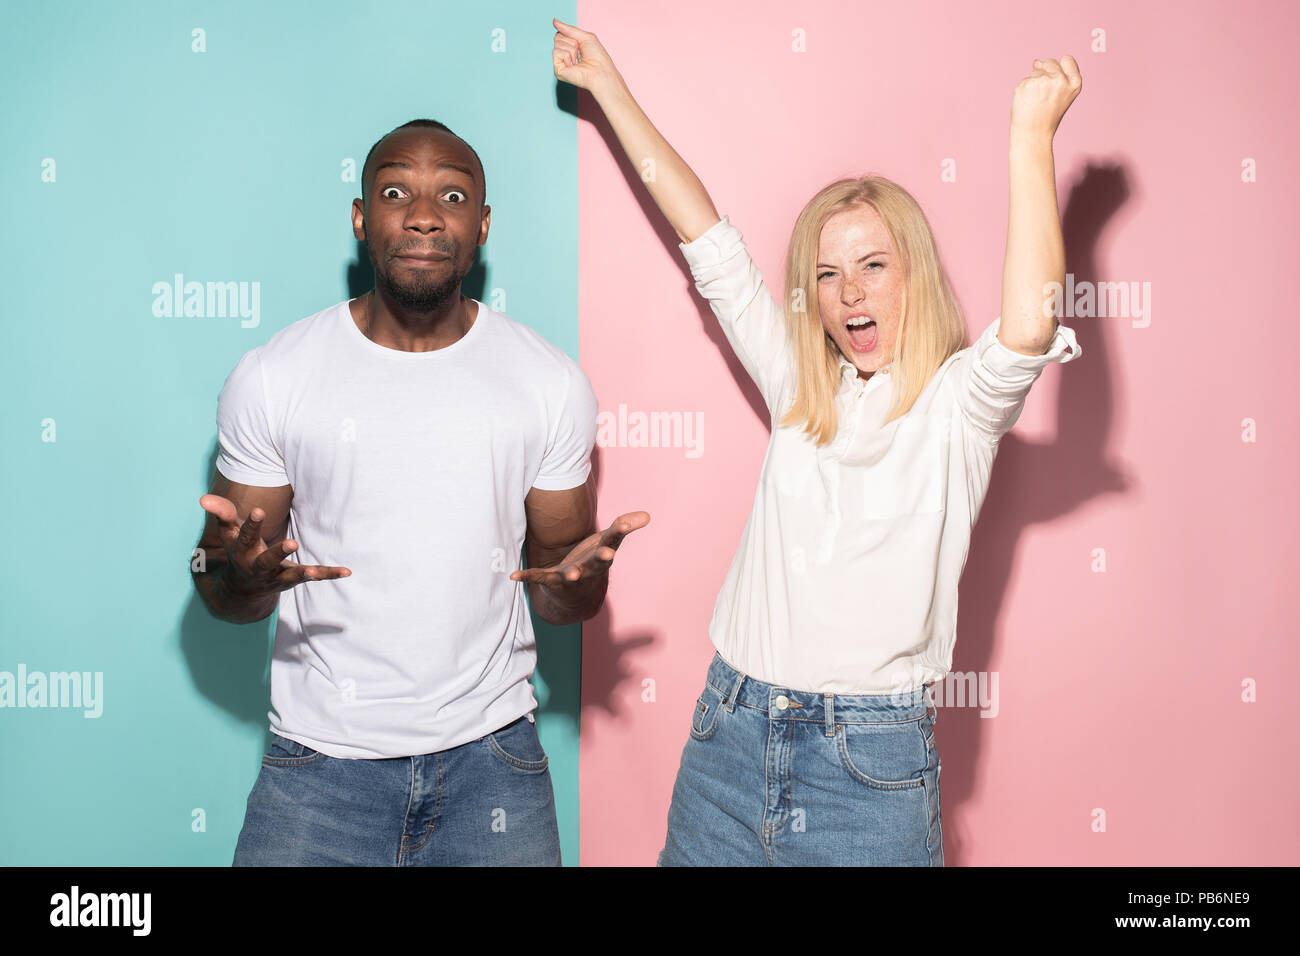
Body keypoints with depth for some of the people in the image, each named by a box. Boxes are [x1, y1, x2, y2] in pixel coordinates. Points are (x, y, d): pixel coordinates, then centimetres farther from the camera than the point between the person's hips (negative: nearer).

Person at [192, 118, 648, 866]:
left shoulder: (552, 382, -2)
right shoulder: (271, 378, -5)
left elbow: (557, 599, 4)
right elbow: (230, 603, 2)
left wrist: (579, 578, -18)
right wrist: (242, 575, -21)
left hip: (490, 754, 1)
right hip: (319, 760, 0)